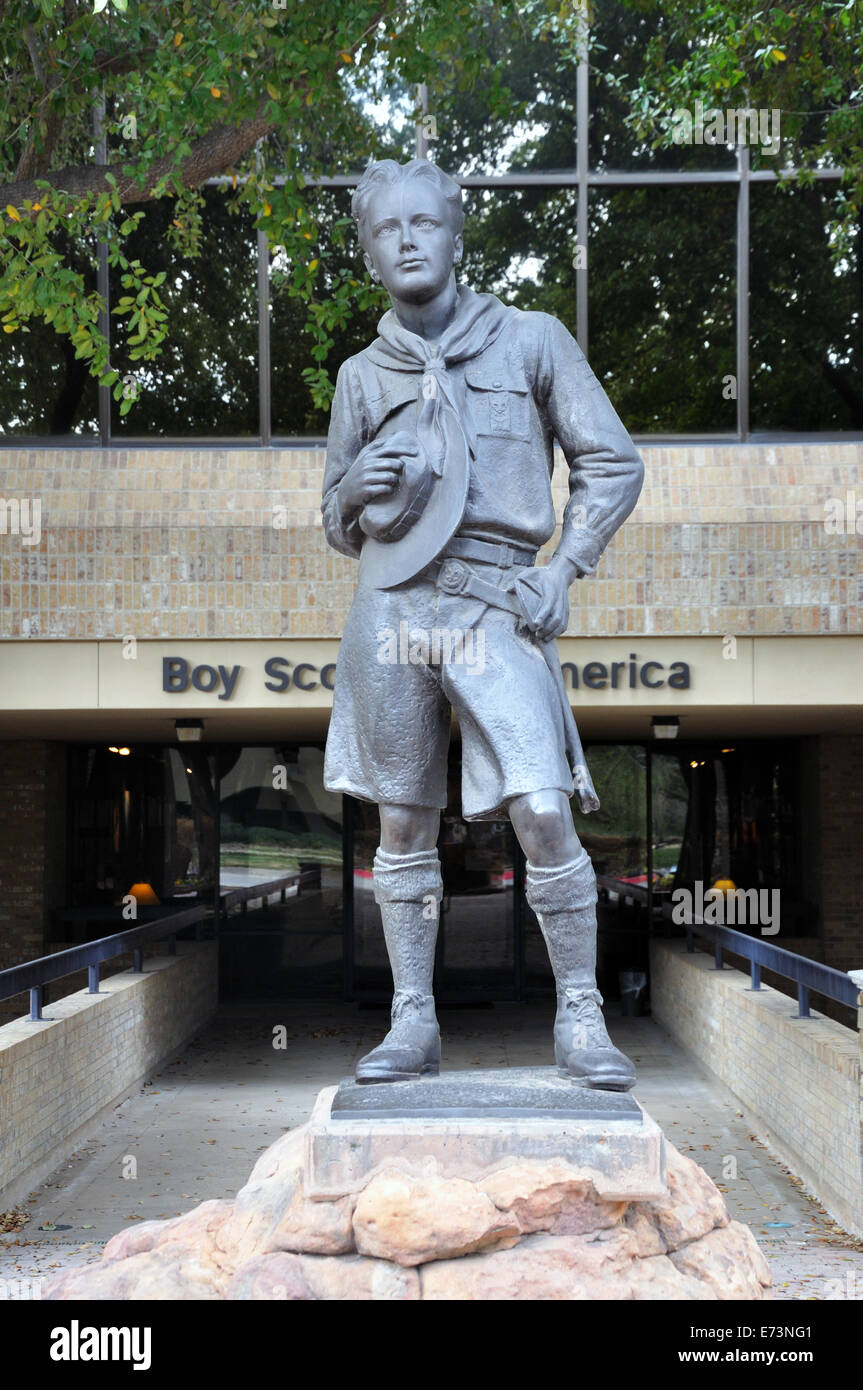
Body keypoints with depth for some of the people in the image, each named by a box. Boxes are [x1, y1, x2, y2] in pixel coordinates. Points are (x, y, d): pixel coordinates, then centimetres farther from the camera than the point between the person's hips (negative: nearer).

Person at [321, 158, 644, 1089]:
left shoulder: (531, 340, 7)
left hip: (497, 605, -2)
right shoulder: (363, 375, 14)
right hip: (391, 603, 3)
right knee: (403, 824, 5)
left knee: (544, 815, -12)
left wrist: (565, 568, -3)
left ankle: (581, 1022, 1)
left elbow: (613, 464, 8)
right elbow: (336, 525, 20)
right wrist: (355, 488, -3)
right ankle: (412, 1023, 15)